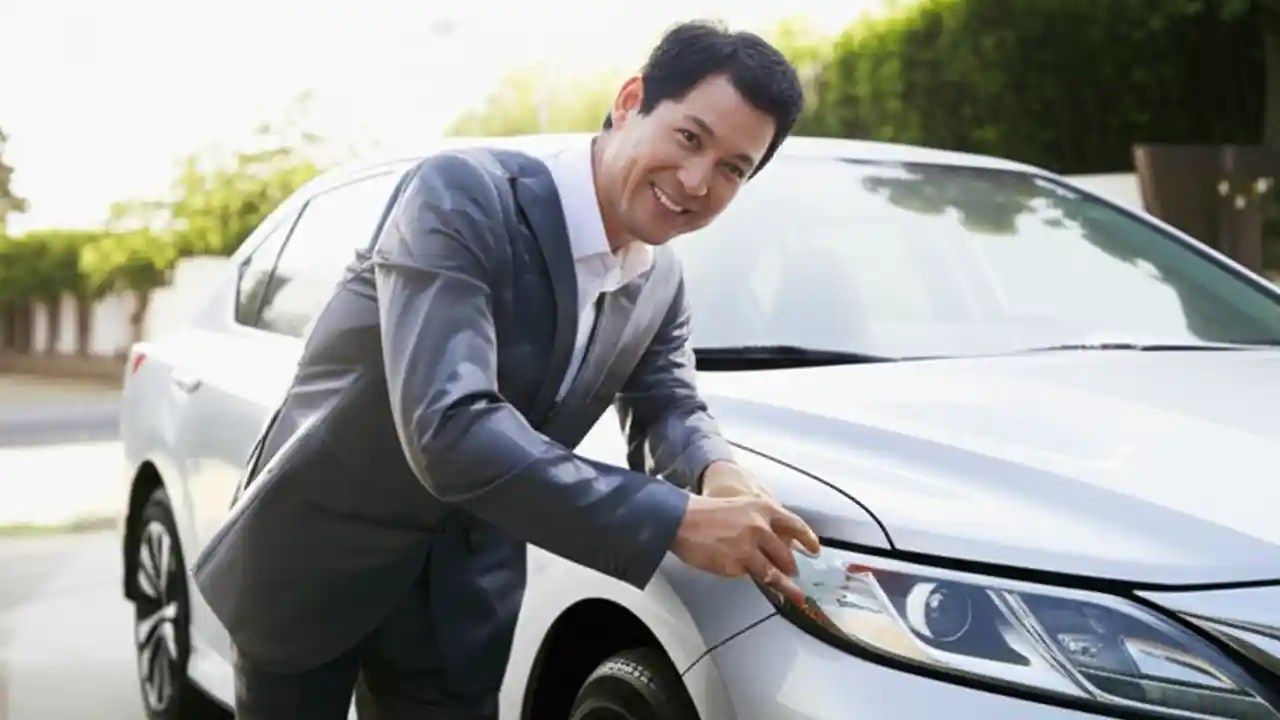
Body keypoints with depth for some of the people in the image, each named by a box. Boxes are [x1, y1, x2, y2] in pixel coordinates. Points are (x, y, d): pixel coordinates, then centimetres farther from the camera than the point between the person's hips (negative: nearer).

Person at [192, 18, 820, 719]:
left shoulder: (661, 284, -5)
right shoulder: (463, 196, -28)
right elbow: (446, 428, -38)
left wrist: (715, 470, -19)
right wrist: (673, 521, -41)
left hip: (458, 592, 5)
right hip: (317, 556, -5)